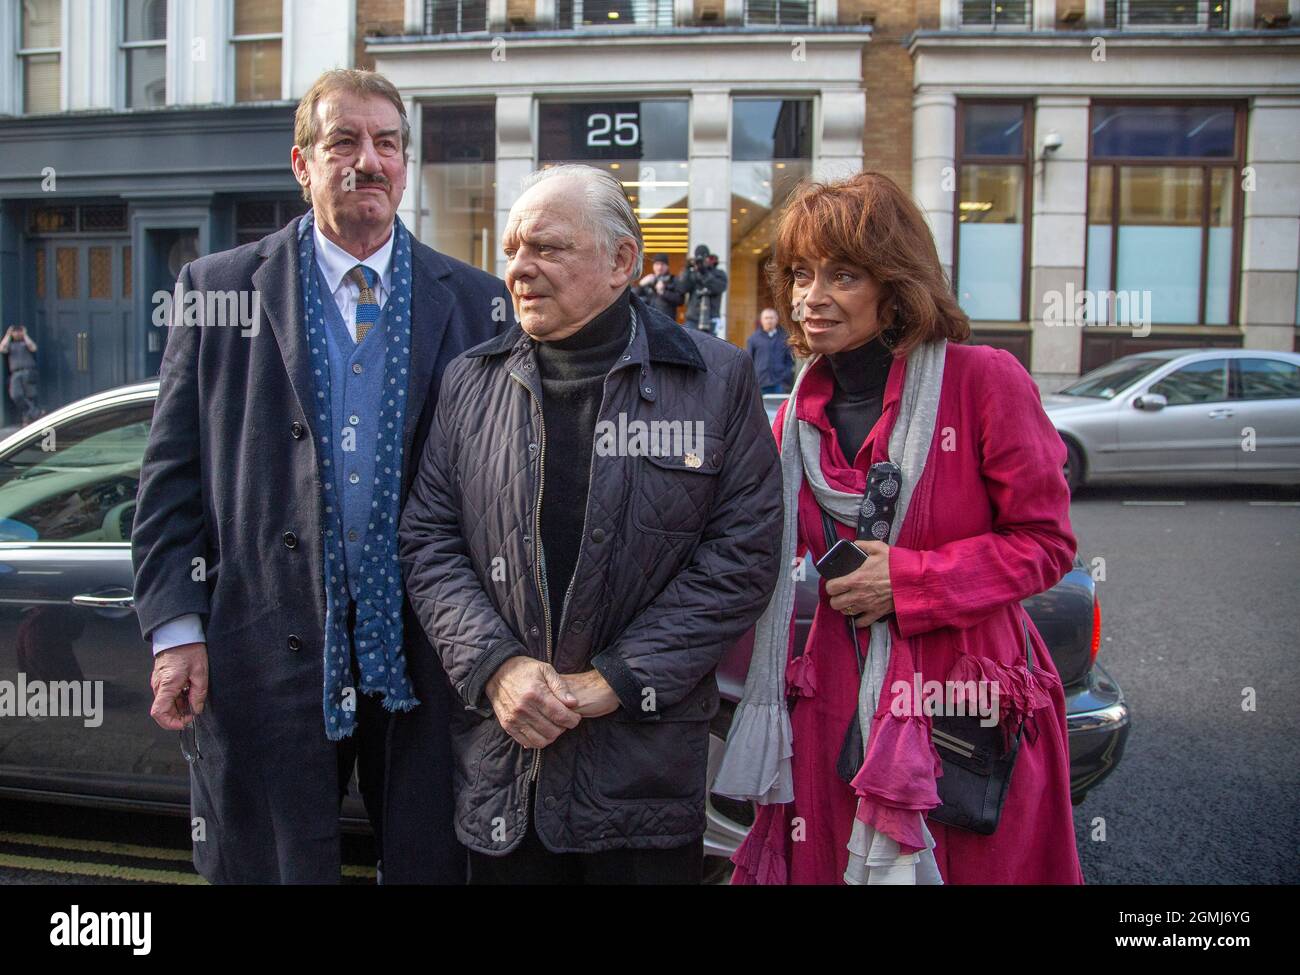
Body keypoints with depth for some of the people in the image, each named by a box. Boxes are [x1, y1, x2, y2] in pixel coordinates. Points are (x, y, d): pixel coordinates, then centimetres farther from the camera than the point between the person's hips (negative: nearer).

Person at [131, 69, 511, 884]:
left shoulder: (480, 304, 4)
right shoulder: (217, 289, 3)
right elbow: (172, 474, 3)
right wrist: (175, 628, -4)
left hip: (426, 653, 1)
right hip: (266, 654, 0)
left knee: (432, 864, 14)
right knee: (269, 863, 13)